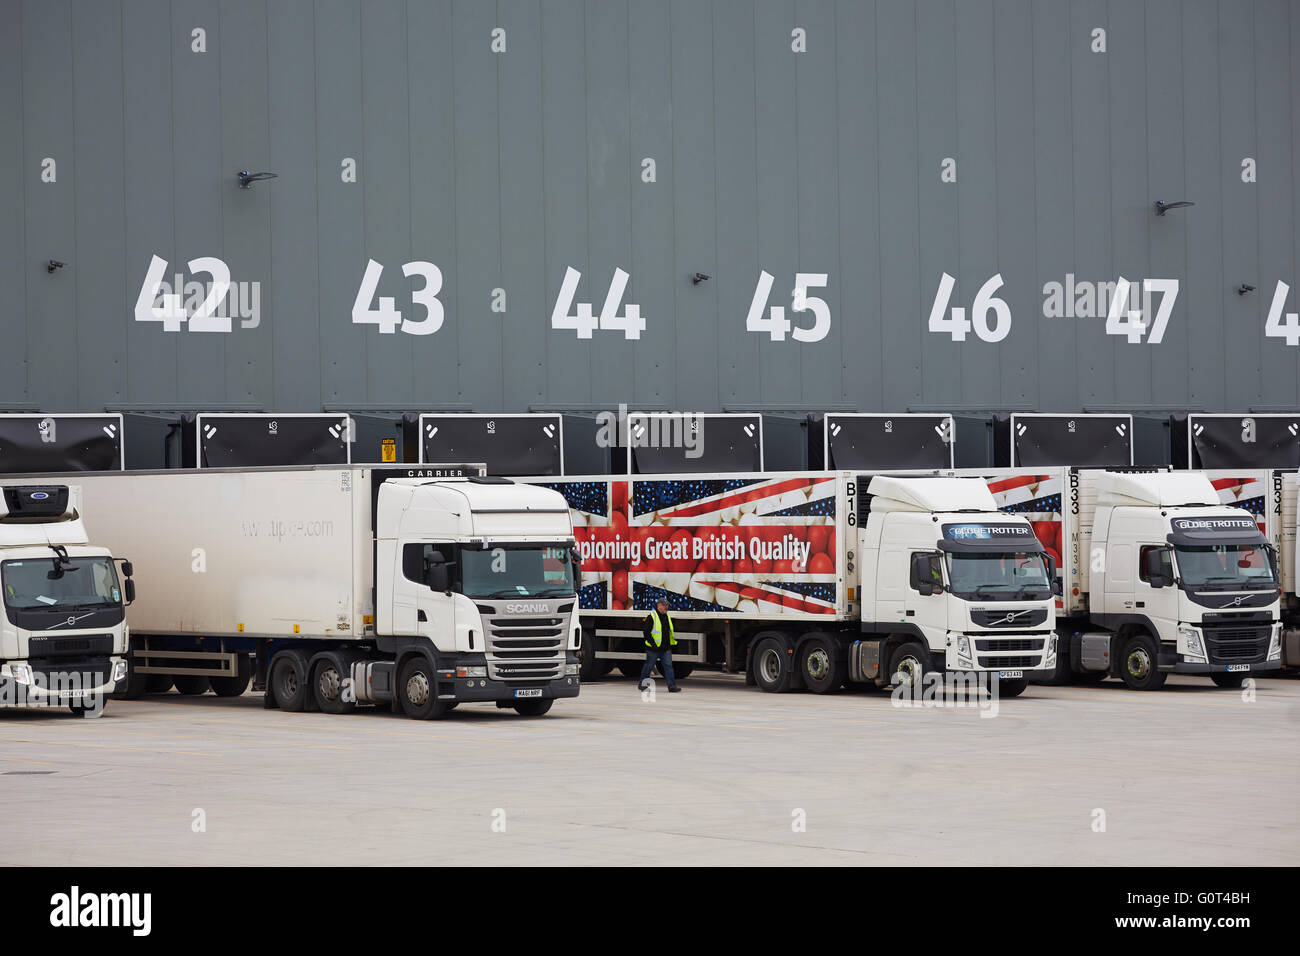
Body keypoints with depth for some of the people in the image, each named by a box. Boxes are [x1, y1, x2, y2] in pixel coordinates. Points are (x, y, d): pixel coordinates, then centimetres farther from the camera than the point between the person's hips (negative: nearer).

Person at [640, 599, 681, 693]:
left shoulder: (667, 617, 13)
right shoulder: (652, 617, -10)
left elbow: (670, 631, 24)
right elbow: (646, 631, -14)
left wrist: (672, 644, 18)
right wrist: (652, 643, -19)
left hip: (666, 648, 6)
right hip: (654, 648, -6)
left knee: (668, 666, -3)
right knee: (649, 666, 6)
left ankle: (672, 686, -7)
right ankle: (641, 684, 21)